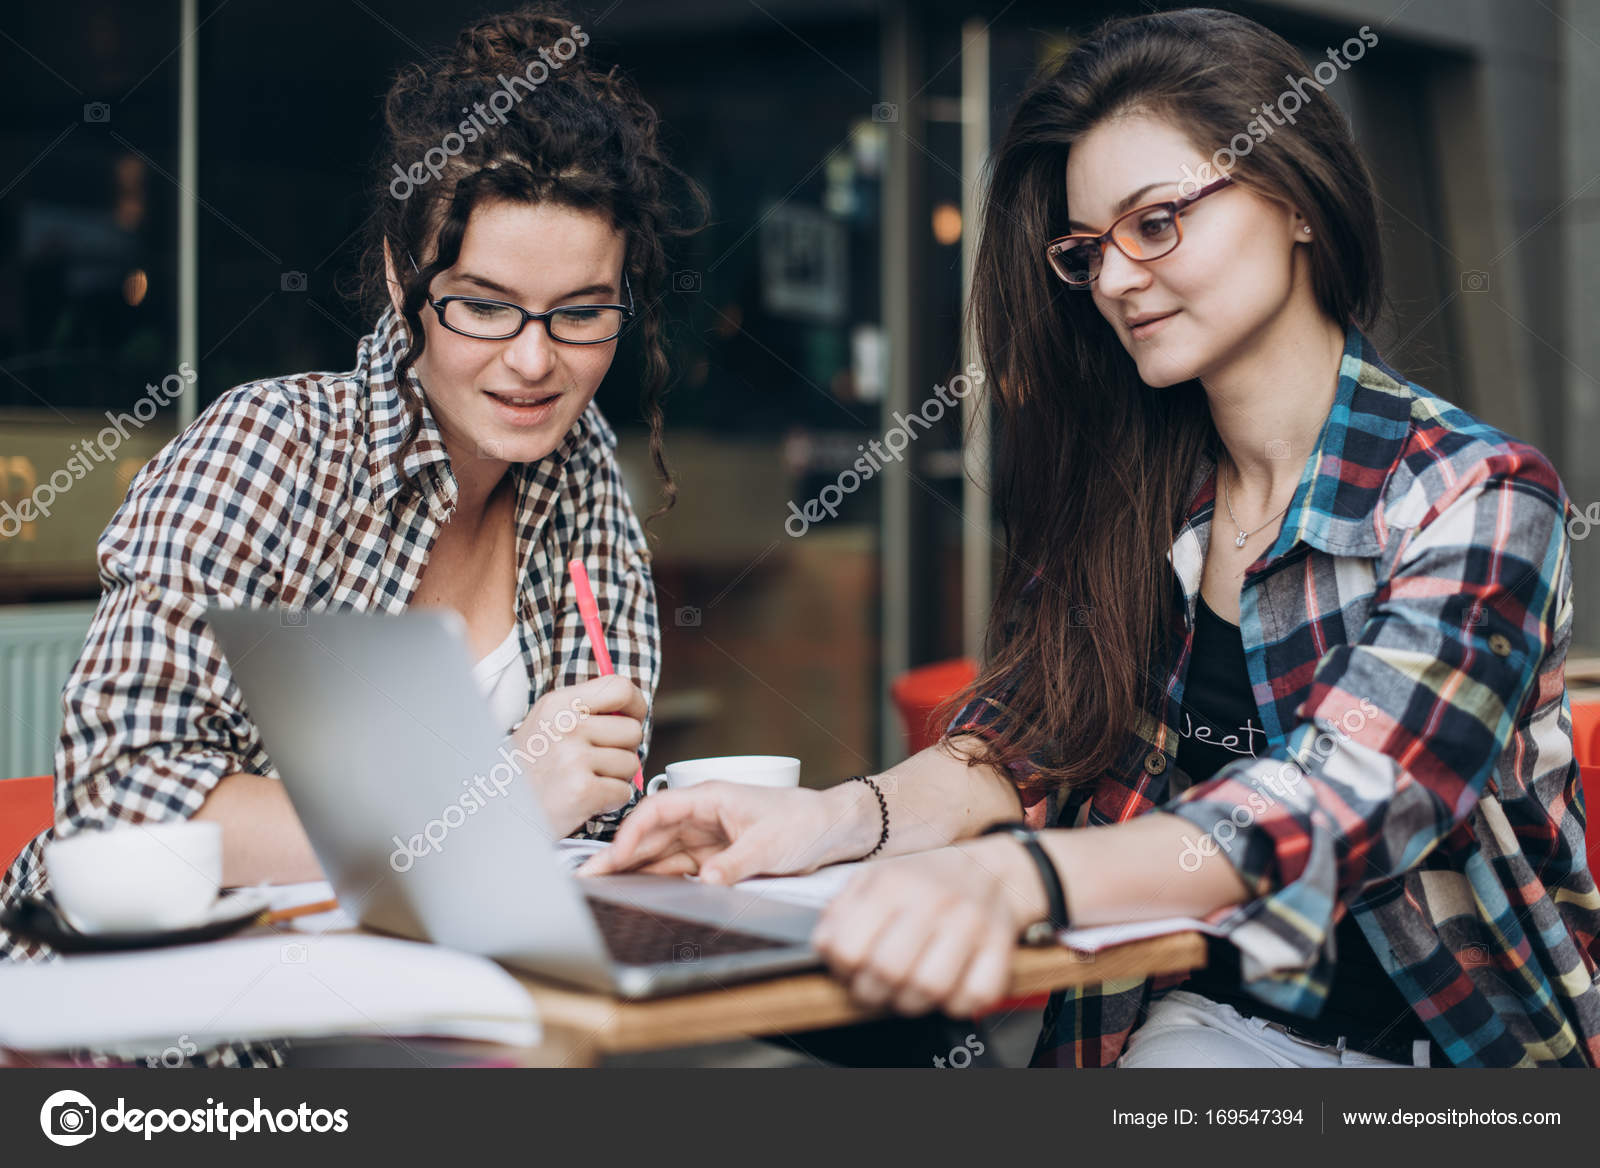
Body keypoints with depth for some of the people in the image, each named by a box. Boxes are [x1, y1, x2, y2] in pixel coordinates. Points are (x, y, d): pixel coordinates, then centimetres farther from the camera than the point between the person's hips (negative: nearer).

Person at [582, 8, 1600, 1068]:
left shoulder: (1478, 500, -13)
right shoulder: (1129, 489, 5)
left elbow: (1343, 805, -28)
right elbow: (1021, 741, 0)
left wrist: (1010, 875, -46)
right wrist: (839, 817, -23)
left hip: (1459, 1039, -5)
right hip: (1202, 1017, 5)